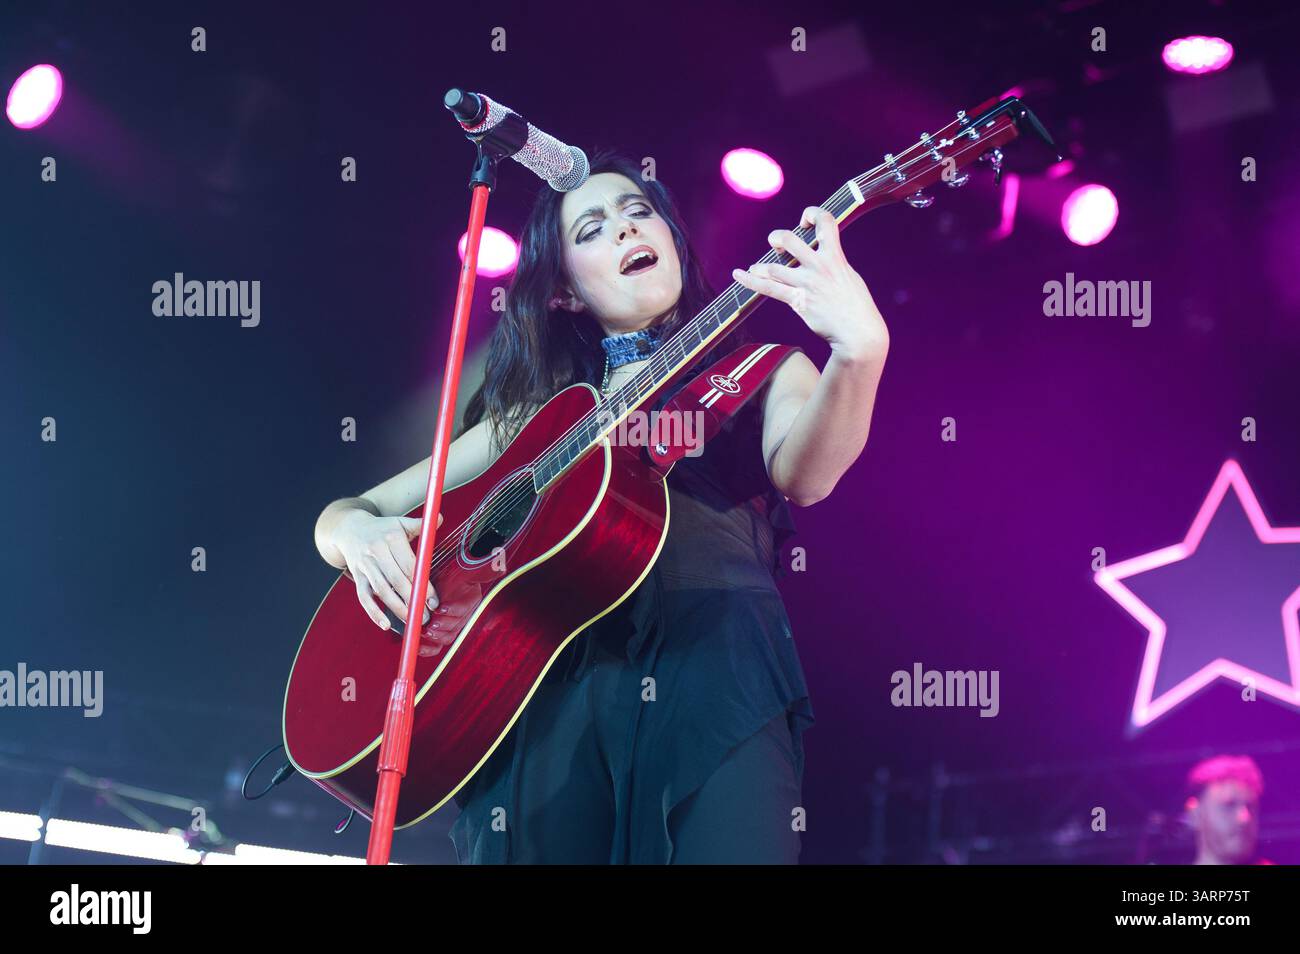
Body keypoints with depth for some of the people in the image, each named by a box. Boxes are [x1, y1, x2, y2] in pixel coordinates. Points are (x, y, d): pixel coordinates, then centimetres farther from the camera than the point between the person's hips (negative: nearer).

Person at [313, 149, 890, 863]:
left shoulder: (762, 372, 19)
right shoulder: (534, 414, 24)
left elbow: (804, 474, -6)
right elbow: (342, 515, 25)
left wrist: (860, 349, -27)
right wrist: (360, 532, -1)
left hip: (711, 672, -2)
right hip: (544, 689, 2)